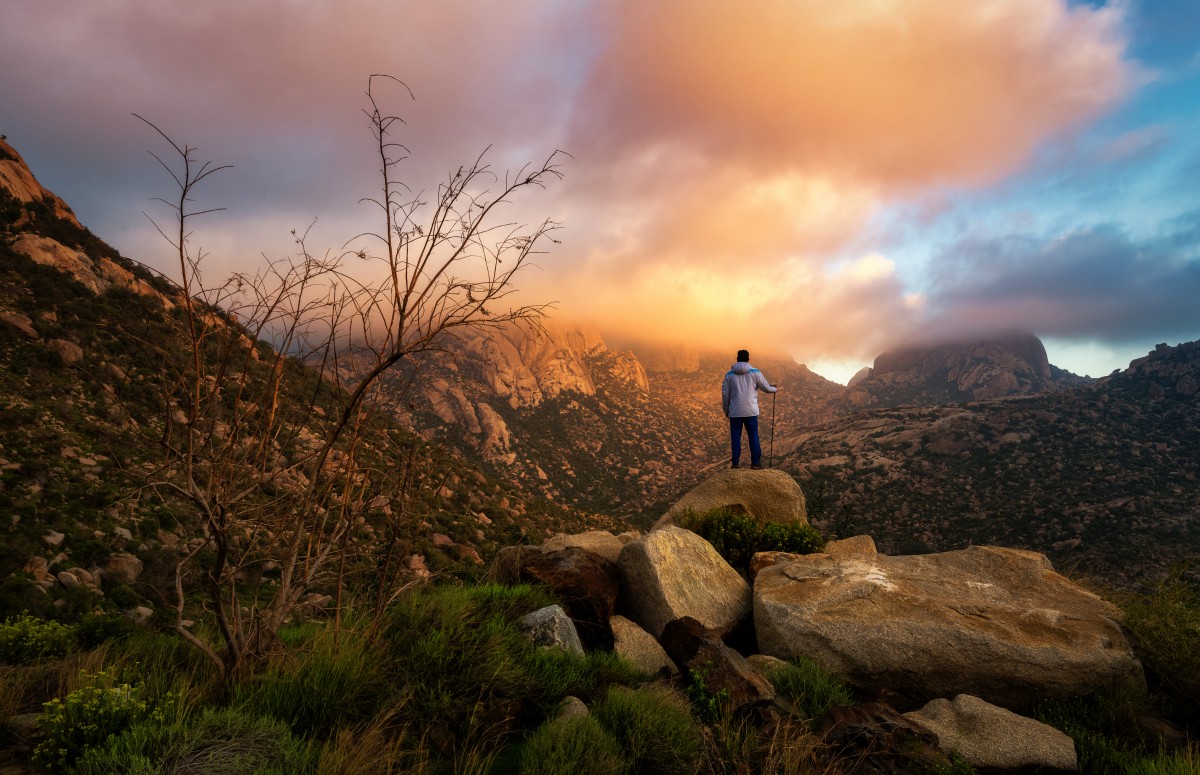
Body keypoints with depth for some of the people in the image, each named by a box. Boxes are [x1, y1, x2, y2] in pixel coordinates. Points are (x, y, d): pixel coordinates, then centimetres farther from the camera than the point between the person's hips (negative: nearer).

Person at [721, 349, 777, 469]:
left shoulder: (729, 374, 2)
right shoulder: (755, 372, 0)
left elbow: (725, 393, 3)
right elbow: (766, 388, 7)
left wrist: (726, 410, 14)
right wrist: (775, 389, 30)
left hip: (735, 411, 1)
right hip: (751, 411, 0)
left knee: (735, 437, 6)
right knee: (753, 436, 7)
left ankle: (735, 462, 6)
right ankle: (755, 462, 8)